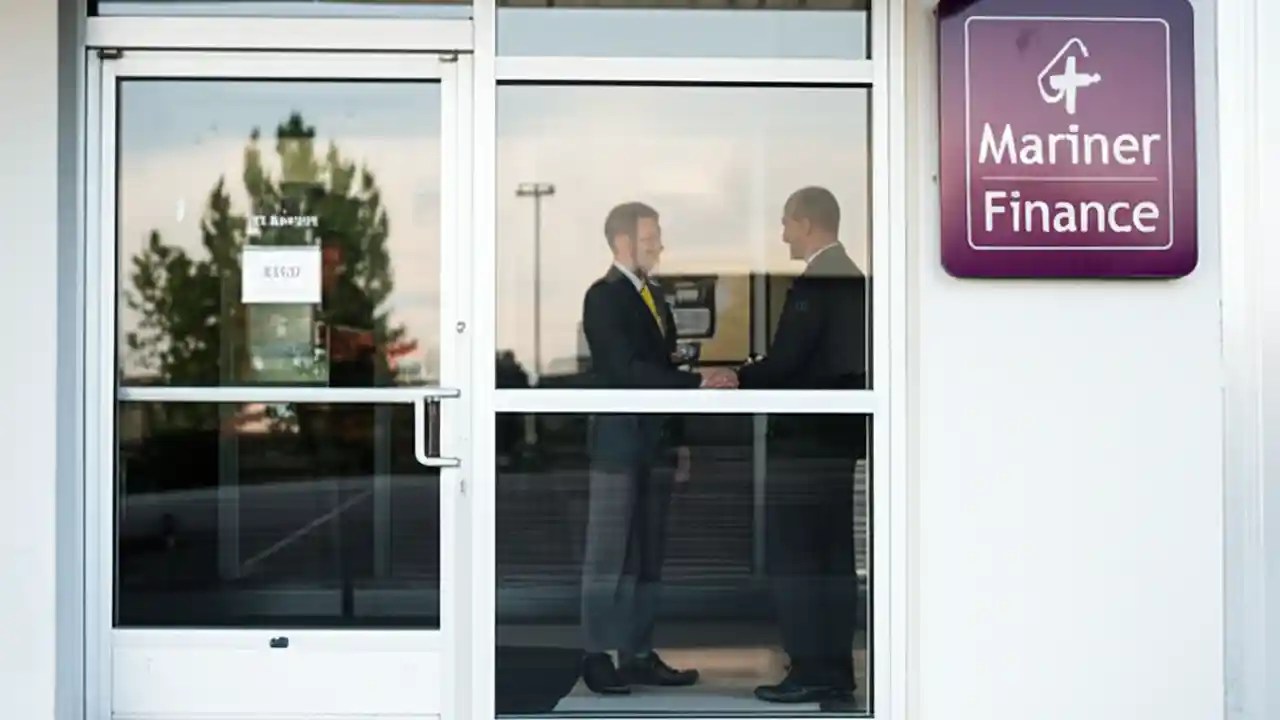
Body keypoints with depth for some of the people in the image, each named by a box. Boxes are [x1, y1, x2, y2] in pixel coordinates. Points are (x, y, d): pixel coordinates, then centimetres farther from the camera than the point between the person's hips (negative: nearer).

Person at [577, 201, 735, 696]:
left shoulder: (656, 296, 15)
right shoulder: (603, 297, -10)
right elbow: (628, 369, -20)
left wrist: (679, 441, 14)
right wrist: (700, 382, -23)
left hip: (656, 442, 8)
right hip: (619, 442, -8)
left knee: (647, 557, 9)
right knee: (608, 556, -2)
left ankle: (639, 655, 16)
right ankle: (598, 658, 6)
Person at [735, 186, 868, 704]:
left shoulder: (814, 283, -17)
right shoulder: (854, 278, 11)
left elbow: (784, 362, -20)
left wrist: (737, 378, -2)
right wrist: (749, 375, 15)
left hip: (805, 438, -9)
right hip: (839, 435, 9)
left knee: (791, 559, -2)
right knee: (833, 557, 12)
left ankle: (809, 670, 1)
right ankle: (835, 669, 18)